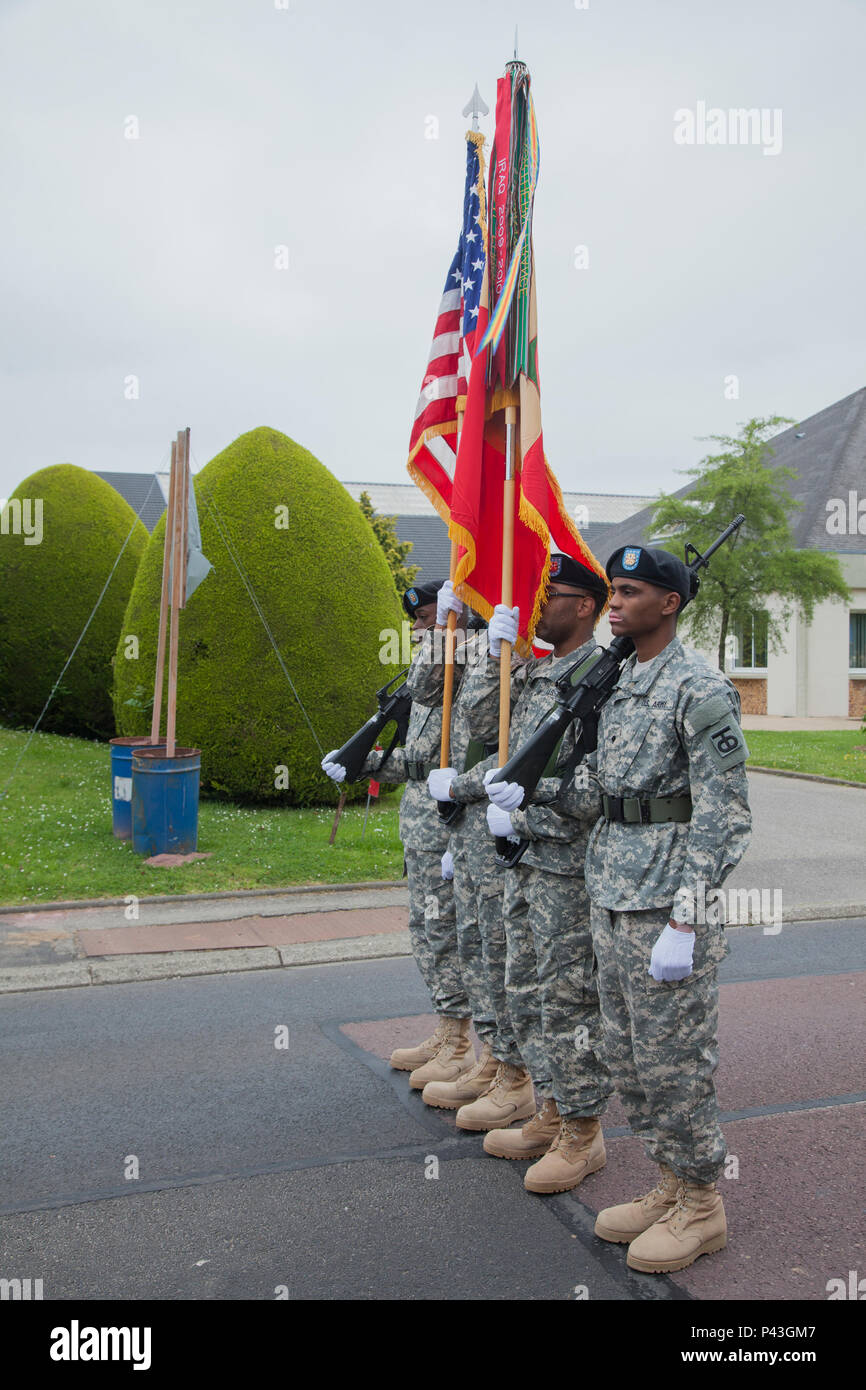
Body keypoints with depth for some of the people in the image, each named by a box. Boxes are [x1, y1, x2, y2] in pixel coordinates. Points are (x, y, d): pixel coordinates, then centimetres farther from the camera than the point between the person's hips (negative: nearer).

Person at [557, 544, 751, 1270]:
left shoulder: (702, 688, -14)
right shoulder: (622, 683, 13)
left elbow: (722, 816, -17)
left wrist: (684, 923, -20)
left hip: (667, 902, -9)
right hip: (611, 894, 9)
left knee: (672, 1059, 2)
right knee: (629, 1055, 16)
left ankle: (702, 1205, 21)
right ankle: (673, 1183, 32)